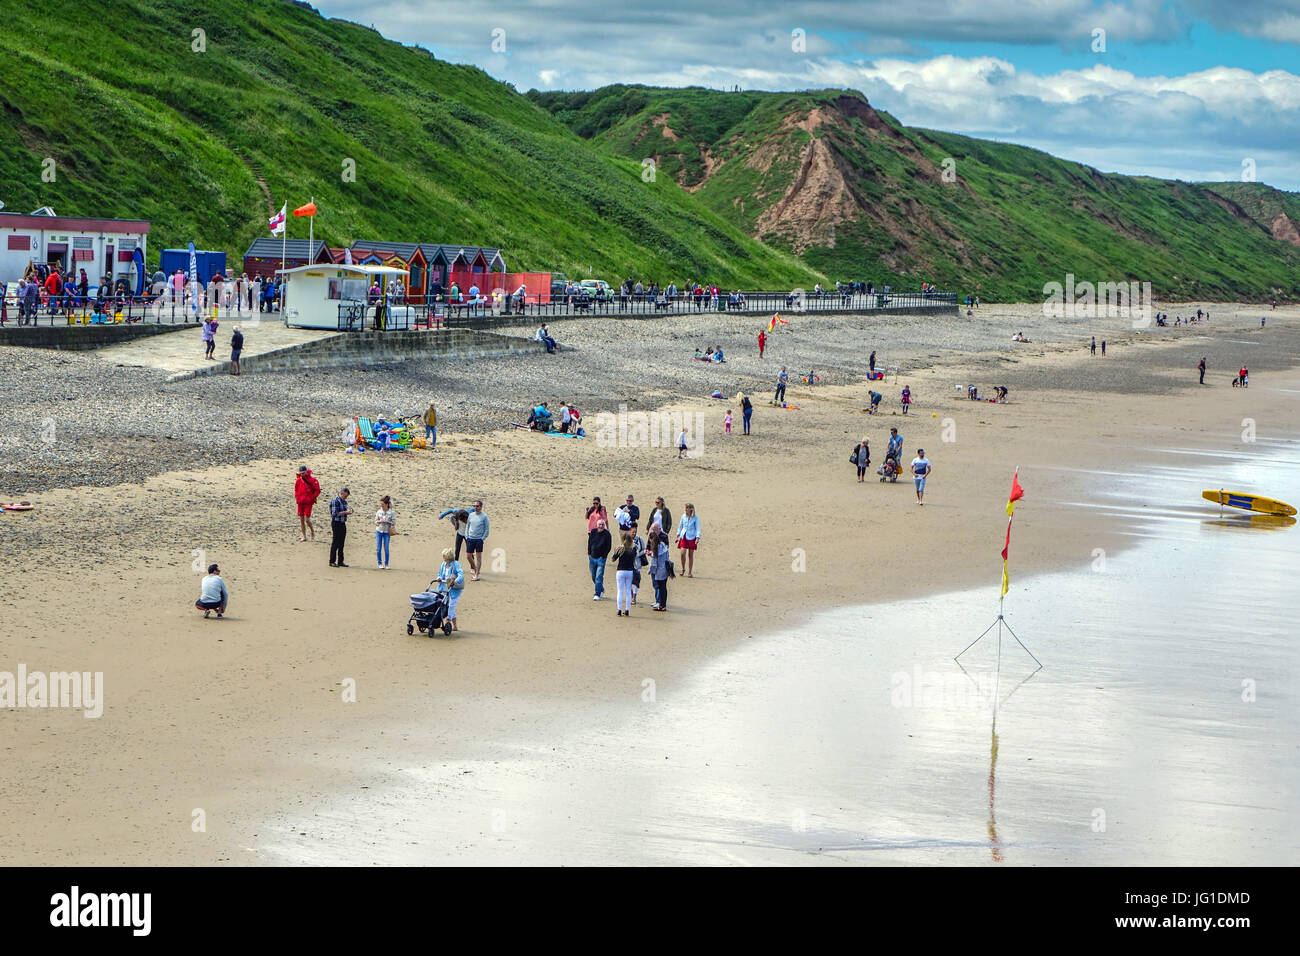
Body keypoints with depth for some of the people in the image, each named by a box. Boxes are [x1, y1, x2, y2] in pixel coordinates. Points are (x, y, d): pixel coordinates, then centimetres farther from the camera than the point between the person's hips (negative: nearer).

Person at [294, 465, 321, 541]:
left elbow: (317, 491, -5)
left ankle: (312, 531, 17)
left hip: (308, 503, -5)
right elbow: (296, 490, 21)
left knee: (307, 519, -11)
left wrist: (311, 498, -10)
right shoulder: (298, 480, 7)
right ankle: (303, 536, 14)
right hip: (300, 503, 5)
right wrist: (297, 498, 8)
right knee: (301, 520, 6)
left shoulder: (312, 480, -9)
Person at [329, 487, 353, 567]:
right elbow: (335, 514, -19)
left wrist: (348, 511, 1)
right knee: (335, 543, -4)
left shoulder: (344, 501, 12)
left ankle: (340, 561, 16)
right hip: (336, 524, -8)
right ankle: (332, 562, 3)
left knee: (341, 544, 10)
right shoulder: (335, 501, -13)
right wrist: (345, 512, -18)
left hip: (343, 524, 8)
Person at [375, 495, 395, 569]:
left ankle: (386, 564, 10)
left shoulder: (391, 512, -4)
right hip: (379, 531, 2)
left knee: (386, 548, 0)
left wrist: (387, 522, -18)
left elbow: (394, 522, -3)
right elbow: (375, 521, 7)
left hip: (386, 532, -2)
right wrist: (379, 521, -15)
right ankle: (380, 563, 11)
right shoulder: (379, 512, 3)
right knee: (378, 548, 2)